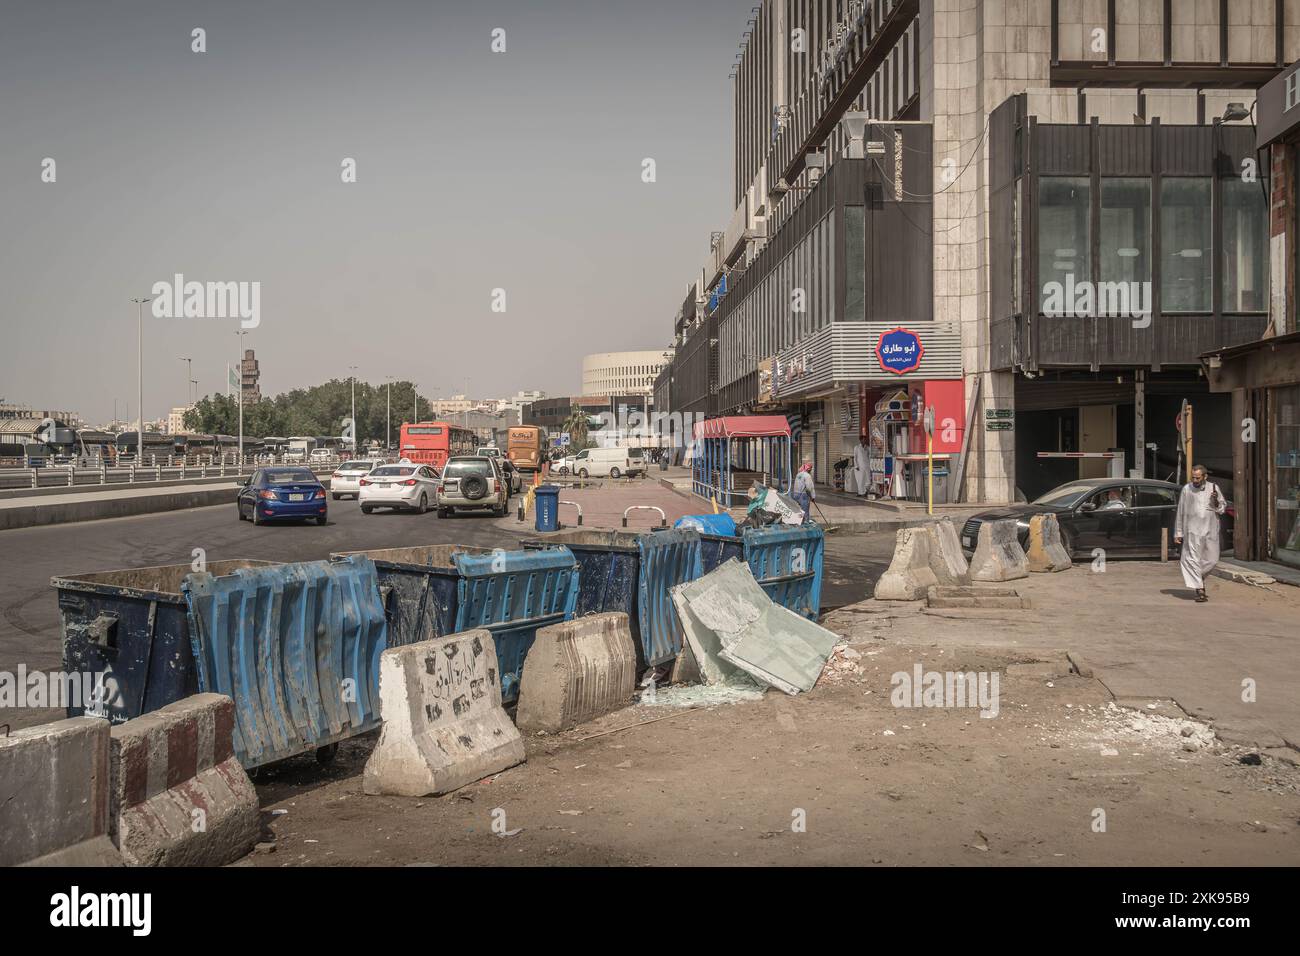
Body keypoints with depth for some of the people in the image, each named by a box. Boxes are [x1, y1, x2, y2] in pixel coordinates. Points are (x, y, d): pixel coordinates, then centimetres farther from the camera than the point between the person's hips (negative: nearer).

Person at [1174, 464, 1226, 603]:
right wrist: (1178, 533, 5)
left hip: (1210, 530, 3)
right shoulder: (1187, 489, 3)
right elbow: (1180, 512, 6)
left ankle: (1198, 578, 31)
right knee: (1193, 559, -9)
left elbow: (1223, 507, 15)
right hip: (1192, 530, -3)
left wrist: (1216, 501, -9)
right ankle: (1199, 589, -8)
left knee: (1212, 560, 5)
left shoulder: (1213, 487, 8)